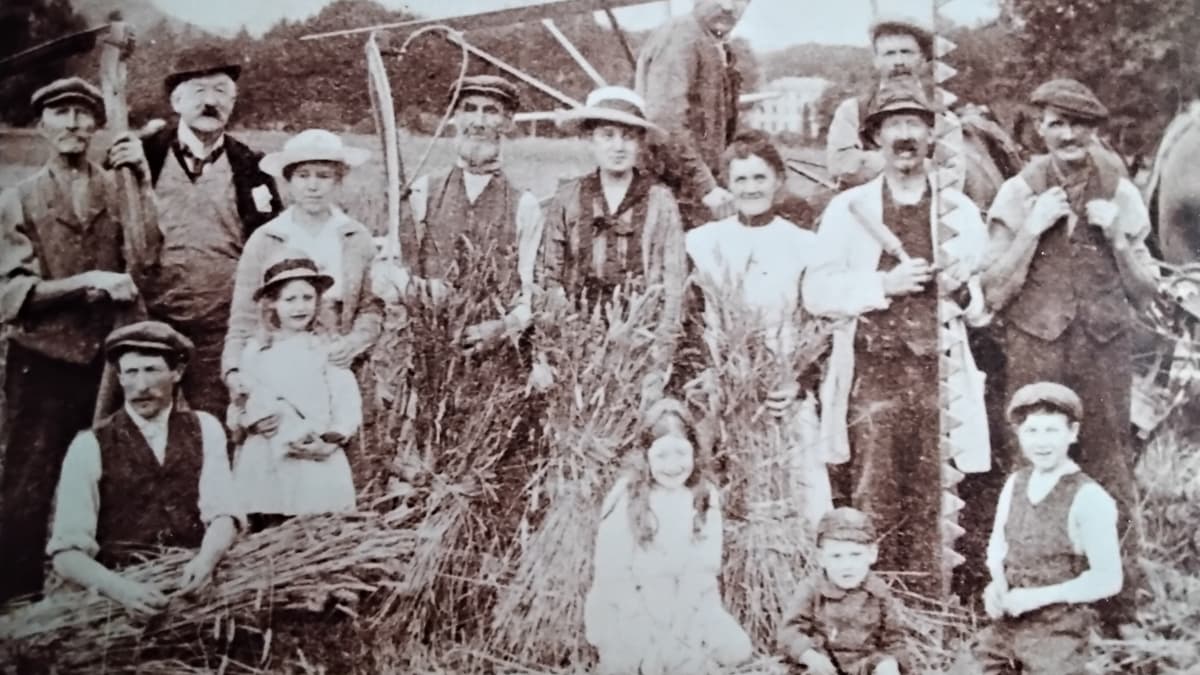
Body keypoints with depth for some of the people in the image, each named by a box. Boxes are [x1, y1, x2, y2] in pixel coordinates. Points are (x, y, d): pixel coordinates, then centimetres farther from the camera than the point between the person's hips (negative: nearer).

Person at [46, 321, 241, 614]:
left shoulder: (205, 429, 10)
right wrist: (119, 588, -24)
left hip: (194, 587, 1)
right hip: (121, 596, -1)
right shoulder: (90, 446, 2)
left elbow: (223, 512, -1)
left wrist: (206, 560, -22)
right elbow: (67, 551, -6)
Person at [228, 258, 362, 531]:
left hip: (317, 470, -2)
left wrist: (326, 442, -15)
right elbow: (237, 408, 11)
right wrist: (248, 423, -9)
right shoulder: (255, 352, 8)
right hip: (263, 468, 2)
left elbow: (349, 411, -2)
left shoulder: (328, 352, 3)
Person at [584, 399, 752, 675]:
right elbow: (611, 567, -11)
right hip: (628, 603, -2)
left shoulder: (705, 498, -2)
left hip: (688, 601, 2)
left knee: (734, 650, -10)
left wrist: (678, 621, -16)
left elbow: (704, 566, -6)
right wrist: (647, 626, -14)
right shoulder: (626, 497, -9)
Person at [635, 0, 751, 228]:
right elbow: (666, 120, -23)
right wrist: (706, 186, -24)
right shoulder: (680, 36, -13)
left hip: (700, 188, 9)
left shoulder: (719, 51, 17)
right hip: (673, 188, -9)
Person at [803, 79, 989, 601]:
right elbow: (817, 293, 2)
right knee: (872, 507, -4)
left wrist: (963, 281, -4)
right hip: (873, 373, -2)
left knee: (933, 510, 2)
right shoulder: (848, 208, 9)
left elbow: (984, 298, 18)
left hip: (939, 373, 2)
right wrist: (884, 285, -10)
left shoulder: (959, 210, 15)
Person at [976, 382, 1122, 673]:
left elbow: (1107, 580, -15)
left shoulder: (1088, 497, -16)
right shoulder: (1014, 483, 3)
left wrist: (1038, 597, -18)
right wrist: (997, 585, -5)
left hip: (1057, 635, -6)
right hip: (1005, 625, 6)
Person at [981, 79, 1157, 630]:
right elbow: (993, 293, -3)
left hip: (1105, 351, 1)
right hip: (1036, 351, -1)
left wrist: (1116, 238, -7)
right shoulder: (1019, 193, 1)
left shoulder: (1119, 193, 5)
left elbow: (1145, 294, 8)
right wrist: (1032, 229, -12)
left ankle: (1119, 613, 16)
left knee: (1110, 473, 3)